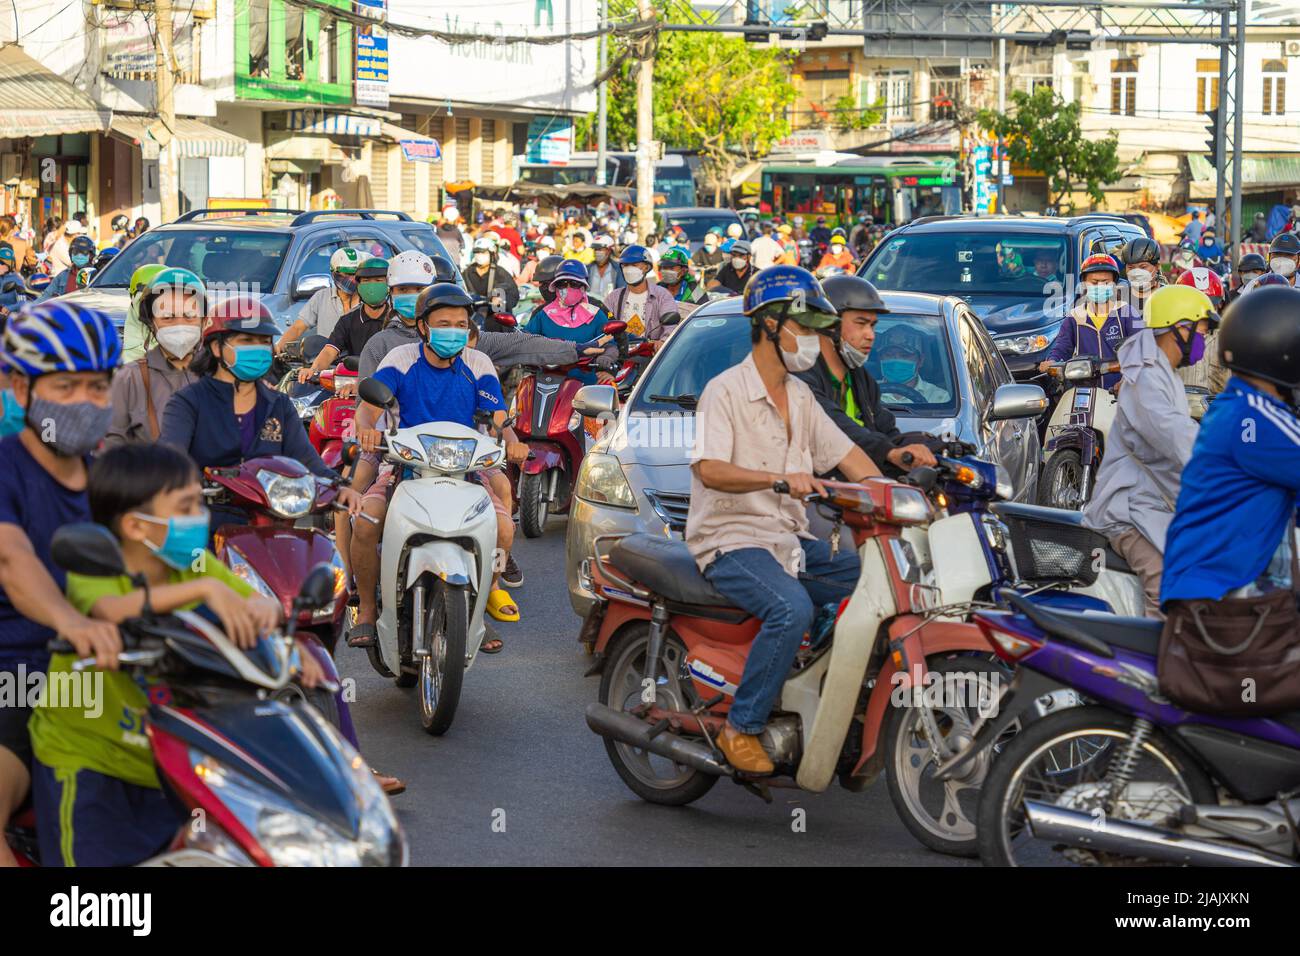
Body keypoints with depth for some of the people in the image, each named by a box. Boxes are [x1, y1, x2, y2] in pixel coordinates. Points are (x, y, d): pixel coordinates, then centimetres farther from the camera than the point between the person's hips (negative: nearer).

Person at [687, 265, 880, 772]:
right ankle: (741, 729, -23)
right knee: (792, 609, -35)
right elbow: (708, 468, -25)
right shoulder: (725, 391, -10)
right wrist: (778, 479, -39)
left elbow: (847, 454, 17)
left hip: (792, 540, 8)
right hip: (733, 542, -8)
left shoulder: (800, 397, 17)